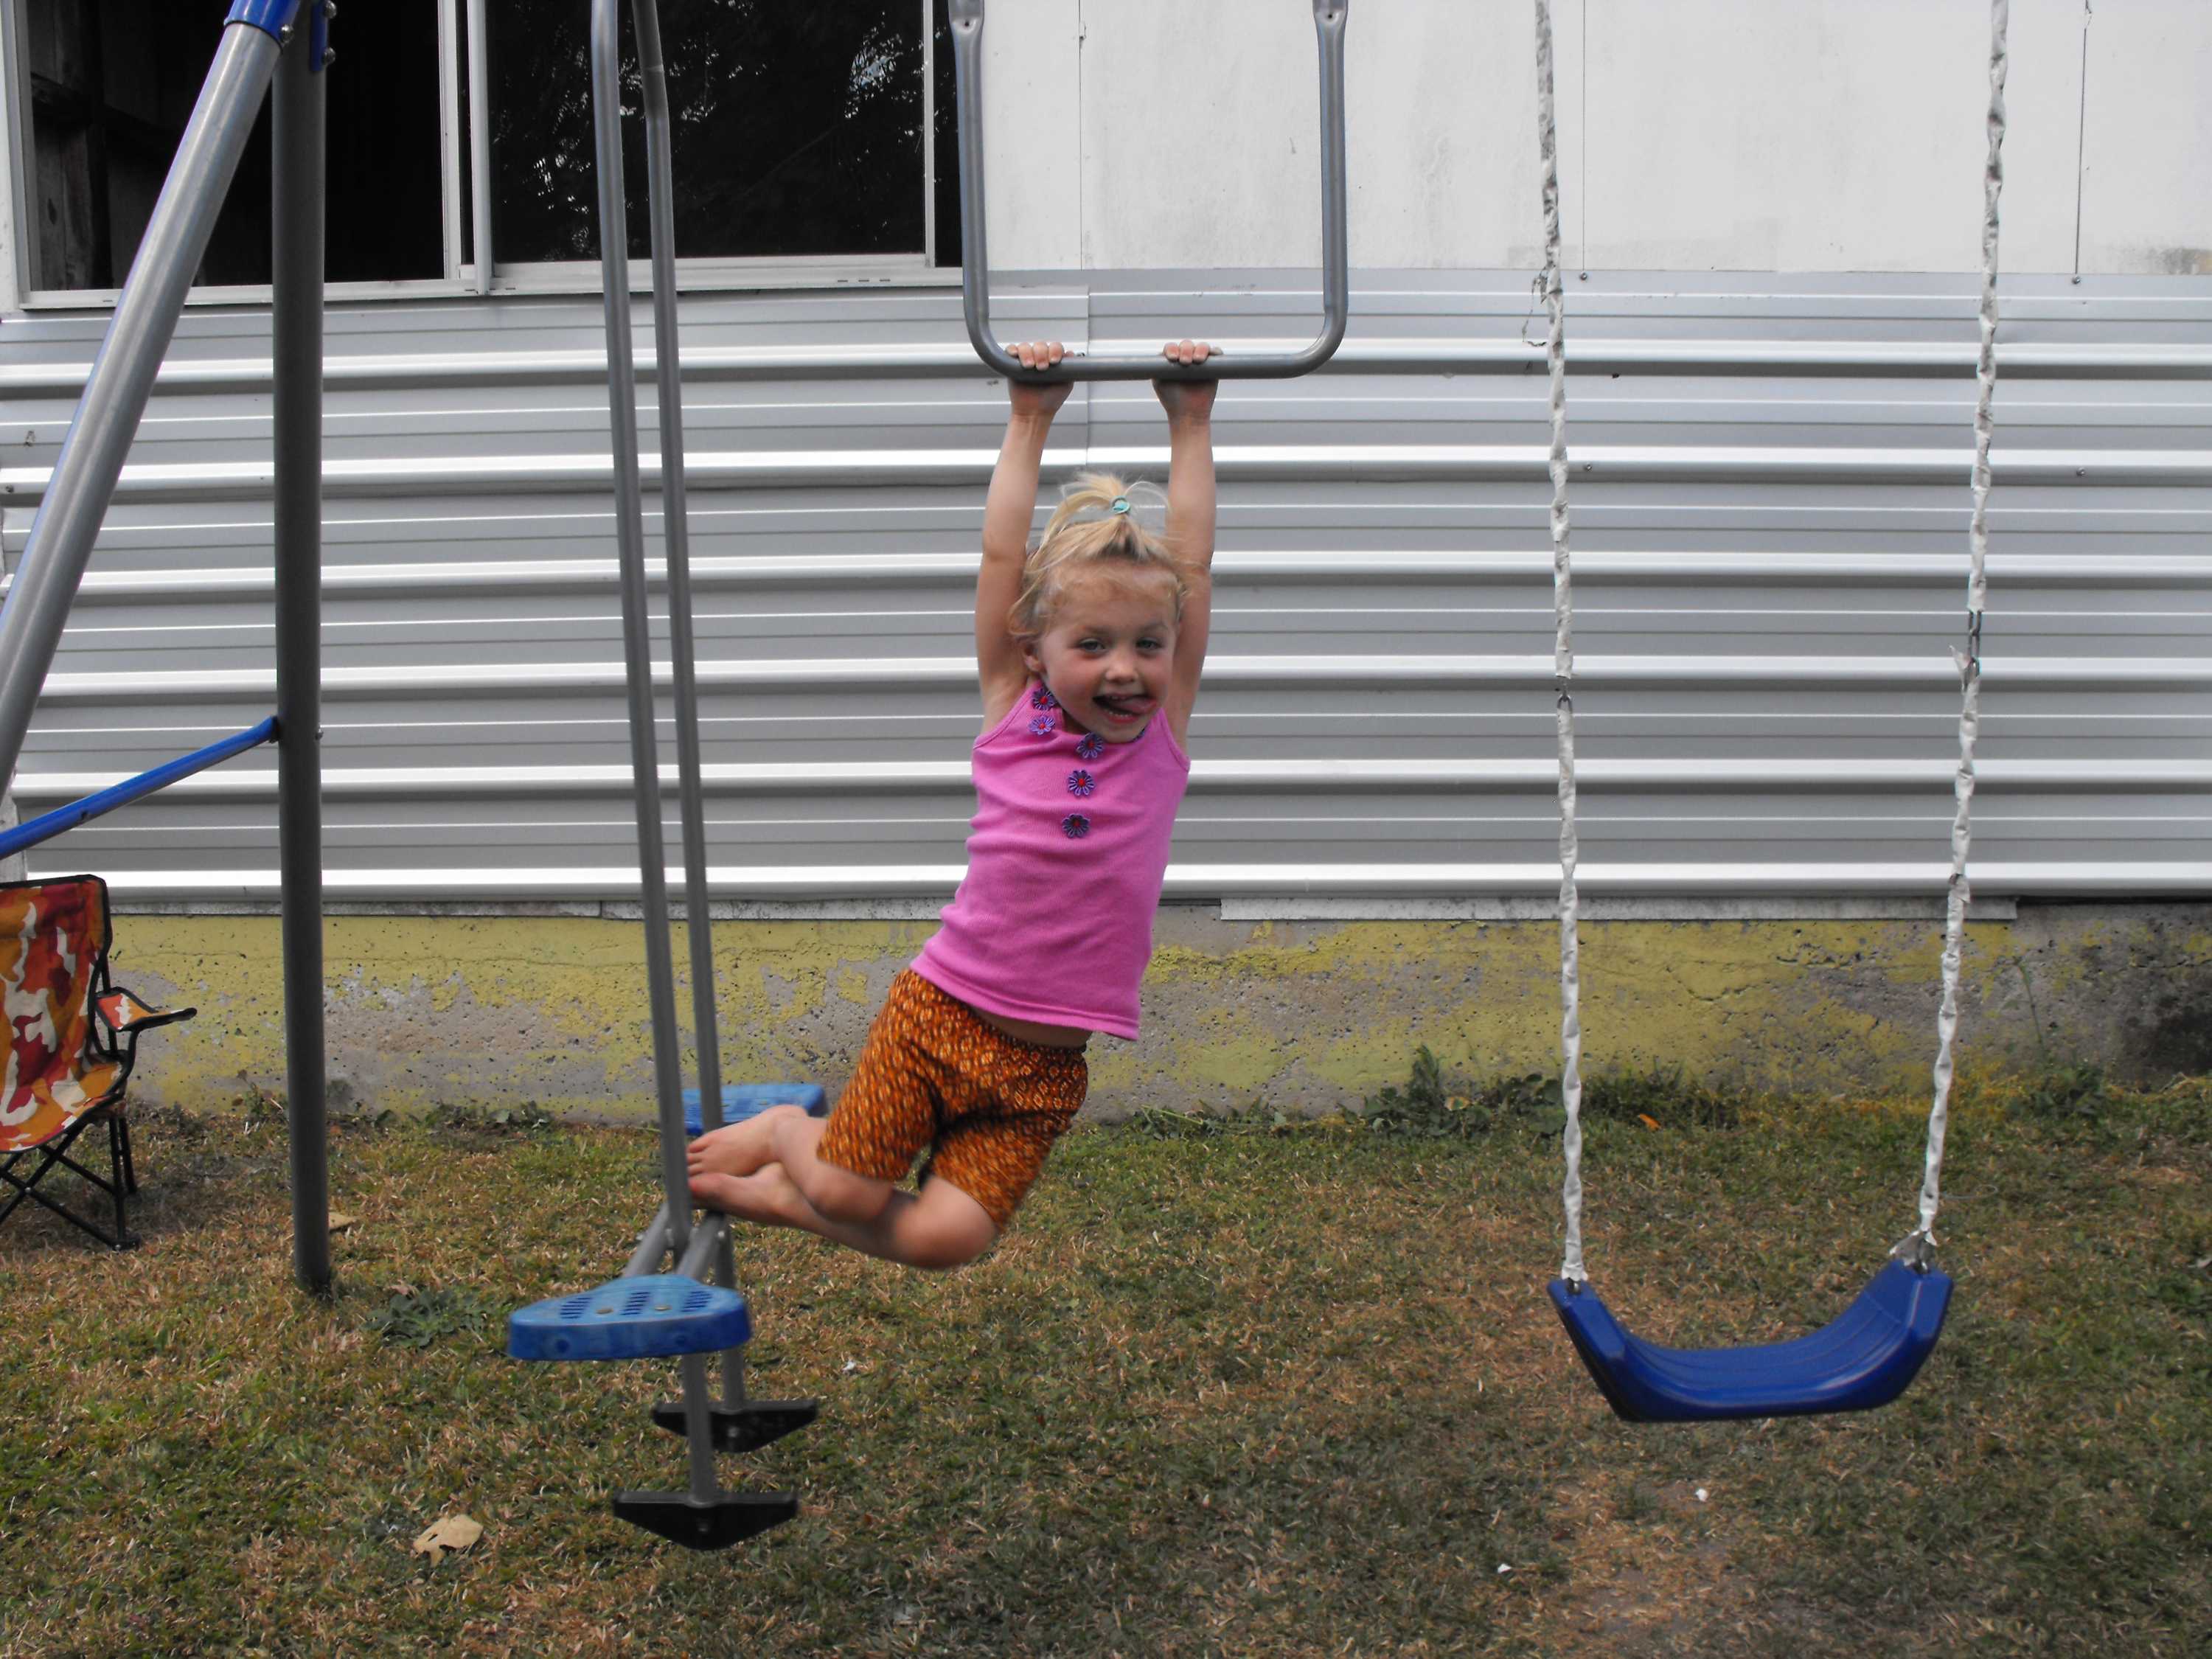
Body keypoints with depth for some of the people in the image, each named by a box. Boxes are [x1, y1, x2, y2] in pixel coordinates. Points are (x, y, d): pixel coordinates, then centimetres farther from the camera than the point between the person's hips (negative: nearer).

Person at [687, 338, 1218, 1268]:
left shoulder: (1163, 730, 1)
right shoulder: (1013, 709, -1)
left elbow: (1192, 564, -1)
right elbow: (1002, 555, -2)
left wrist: (1191, 426, 1)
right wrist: (1029, 426, 1)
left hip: (1047, 1062, 1)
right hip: (939, 1009, -1)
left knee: (944, 1242, -8)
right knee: (850, 1196, -3)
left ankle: (781, 1195, 19)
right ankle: (787, 1131, 31)